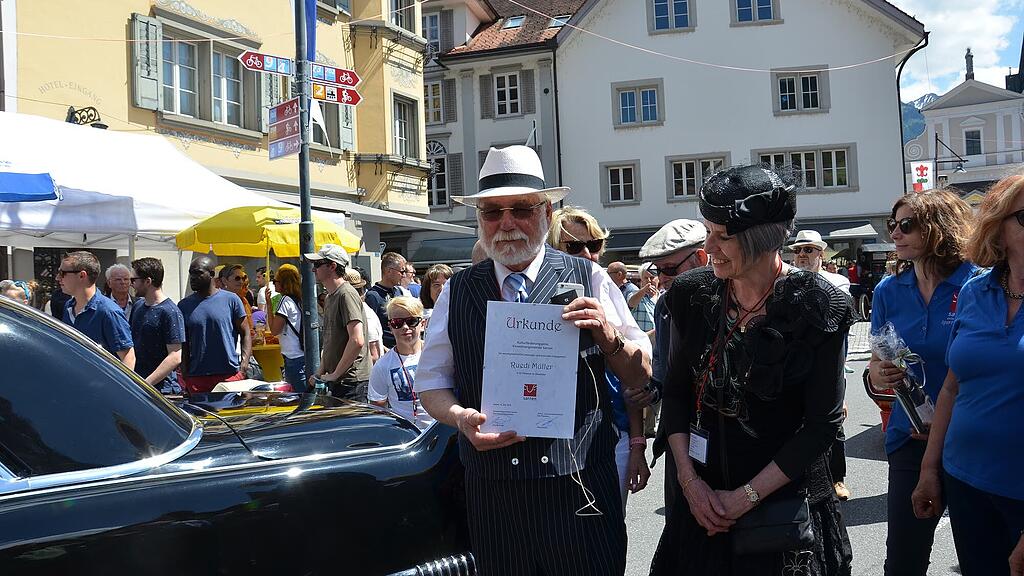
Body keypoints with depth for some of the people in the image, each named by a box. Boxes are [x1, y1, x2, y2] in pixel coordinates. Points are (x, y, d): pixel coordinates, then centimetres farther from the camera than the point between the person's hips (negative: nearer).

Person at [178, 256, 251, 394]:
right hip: (196, 378, 2)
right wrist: (184, 376, 3)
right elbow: (183, 344, 11)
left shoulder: (231, 300, 1)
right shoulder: (184, 305, 8)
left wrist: (244, 364, -8)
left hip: (230, 374, -2)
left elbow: (245, 334, 4)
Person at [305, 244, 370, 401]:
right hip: (335, 382, 9)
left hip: (351, 381, -9)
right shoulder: (330, 297, 18)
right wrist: (321, 372, 13)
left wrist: (335, 374, -16)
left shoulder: (346, 294, -14)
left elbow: (357, 341, -23)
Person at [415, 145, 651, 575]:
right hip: (492, 492, 2)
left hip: (581, 490, -1)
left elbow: (641, 377, 3)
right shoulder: (456, 293, 6)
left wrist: (608, 337, -16)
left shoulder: (590, 279, 0)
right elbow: (431, 382, 10)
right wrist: (461, 418, -10)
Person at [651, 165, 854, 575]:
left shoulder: (817, 307, -14)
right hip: (703, 501, 3)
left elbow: (822, 425, -13)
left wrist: (747, 496, -14)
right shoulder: (693, 294, -3)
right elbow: (676, 392, 3)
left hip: (784, 499, -3)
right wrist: (689, 479, -7)